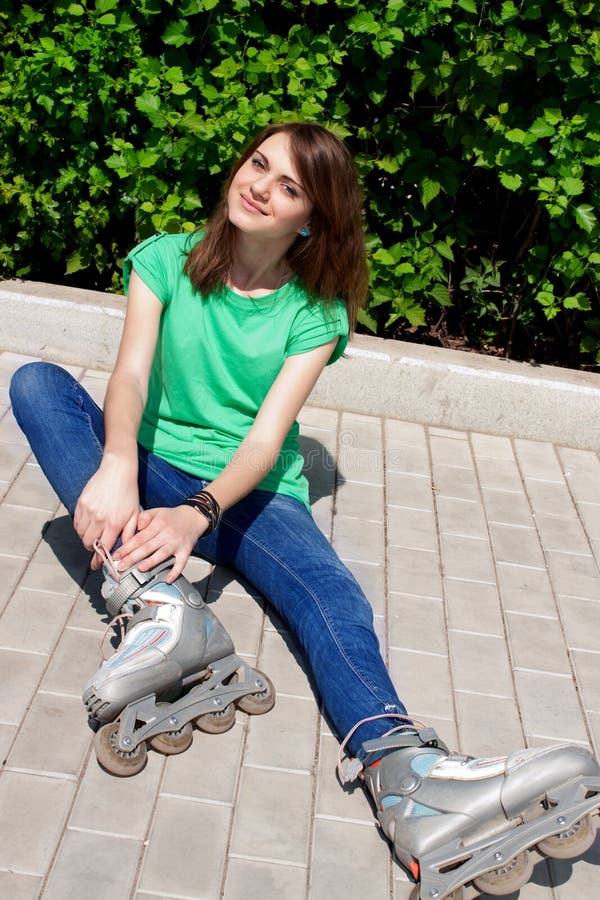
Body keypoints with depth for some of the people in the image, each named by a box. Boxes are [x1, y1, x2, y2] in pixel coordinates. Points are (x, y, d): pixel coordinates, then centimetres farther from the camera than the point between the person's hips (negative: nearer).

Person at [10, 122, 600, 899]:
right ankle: (148, 595, -42)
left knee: (332, 594, -31)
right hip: (155, 472, 2)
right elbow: (131, 372, -13)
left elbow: (268, 432, -13)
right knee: (36, 383, -22)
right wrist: (116, 466, -35)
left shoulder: (315, 312, -1)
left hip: (251, 493, -1)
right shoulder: (165, 260, 3)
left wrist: (199, 512, -33)